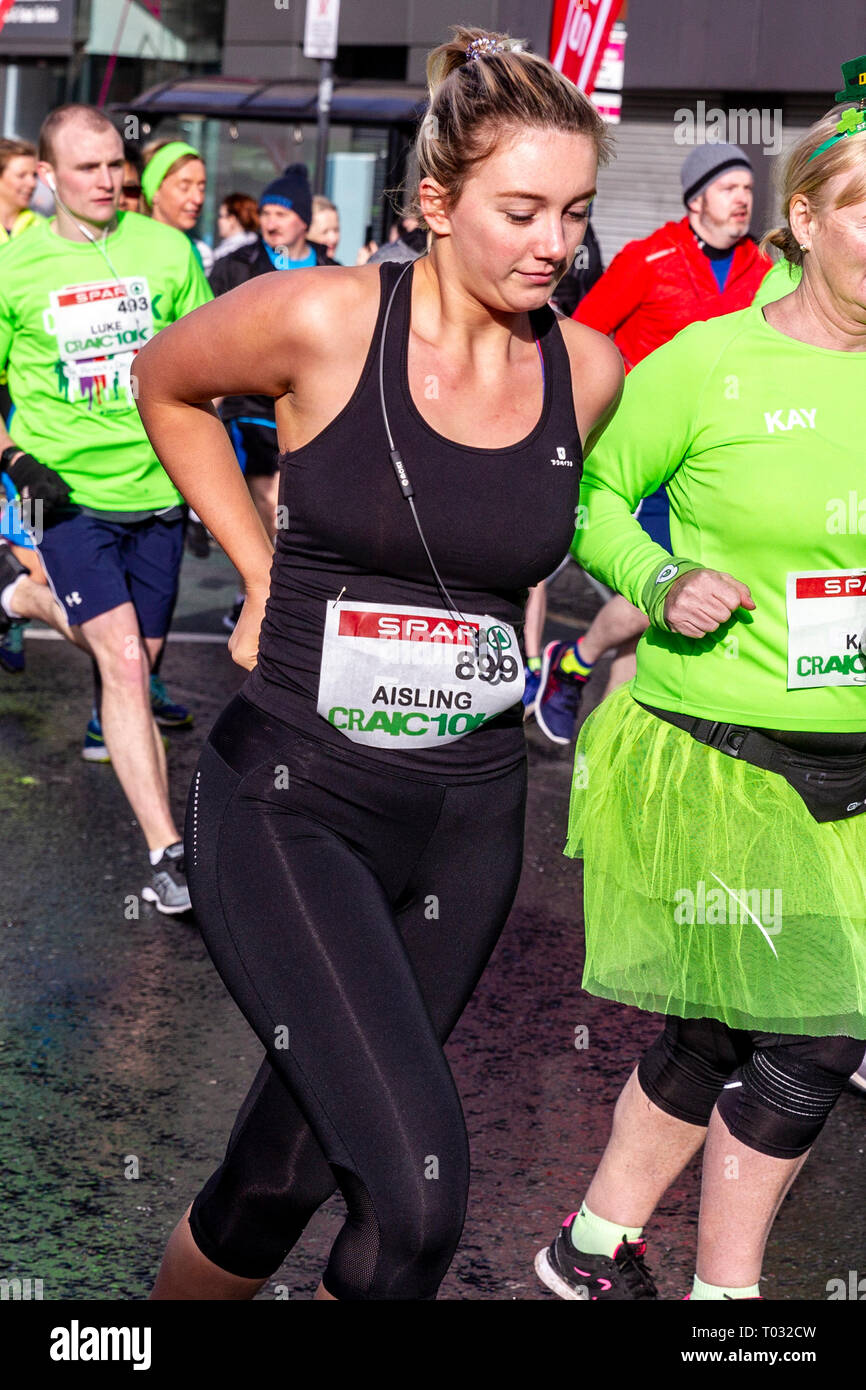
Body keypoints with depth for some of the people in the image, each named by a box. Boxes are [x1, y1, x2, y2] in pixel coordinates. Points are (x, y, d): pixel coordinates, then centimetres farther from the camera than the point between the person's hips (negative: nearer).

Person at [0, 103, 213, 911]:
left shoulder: (164, 249, 2)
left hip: (156, 491, 3)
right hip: (71, 497, -3)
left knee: (132, 664, 12)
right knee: (124, 662, -14)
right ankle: (166, 854, -15)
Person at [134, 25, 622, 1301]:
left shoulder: (589, 371, 0)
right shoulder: (322, 320, -11)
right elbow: (164, 385, 9)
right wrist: (263, 574, 5)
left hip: (469, 819, 4)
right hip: (291, 804, -4)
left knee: (286, 1177, 13)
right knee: (418, 1184, -18)